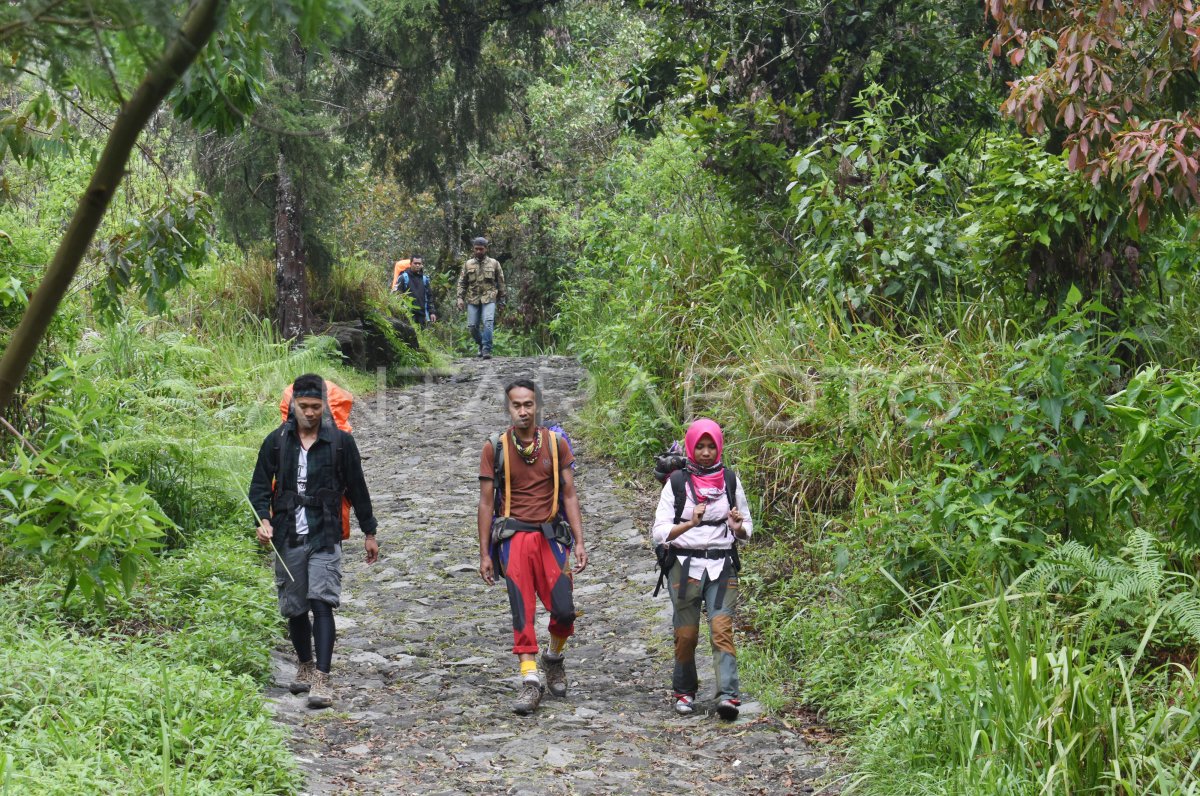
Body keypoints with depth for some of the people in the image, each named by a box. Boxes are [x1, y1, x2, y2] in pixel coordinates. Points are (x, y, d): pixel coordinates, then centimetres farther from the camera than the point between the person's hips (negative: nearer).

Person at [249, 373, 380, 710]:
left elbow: (357, 489, 9)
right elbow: (260, 486, 7)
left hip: (325, 537, -2)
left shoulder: (340, 442, 2)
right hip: (288, 539, 3)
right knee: (294, 608, 10)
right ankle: (304, 665, 32)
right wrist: (263, 520, -11)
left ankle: (322, 679, -16)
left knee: (321, 603, -14)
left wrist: (369, 533, 13)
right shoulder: (276, 441, 5)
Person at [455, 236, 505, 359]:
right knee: (472, 326, 0)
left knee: (488, 322, -20)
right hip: (472, 299, 2)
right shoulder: (468, 264, 10)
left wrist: (501, 298, 8)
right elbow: (462, 282, 9)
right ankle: (481, 344, 26)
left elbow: (500, 281, 11)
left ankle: (486, 350, -20)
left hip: (489, 298, -2)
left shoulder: (494, 263, 8)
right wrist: (460, 298, -1)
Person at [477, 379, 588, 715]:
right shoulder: (495, 447, 1)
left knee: (564, 610, -5)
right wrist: (484, 554, 2)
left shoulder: (556, 443, 4)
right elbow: (486, 502, 4)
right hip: (514, 536, -1)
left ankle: (553, 657, 25)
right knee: (522, 611, -6)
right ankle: (530, 680, -4)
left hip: (550, 535, 1)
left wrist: (579, 542, -2)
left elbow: (569, 495, 6)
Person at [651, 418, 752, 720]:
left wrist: (738, 527, -13)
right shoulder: (677, 483, -1)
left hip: (721, 566, 1)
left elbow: (746, 530, 11)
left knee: (722, 628, -13)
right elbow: (660, 532, -7)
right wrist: (690, 524, -24)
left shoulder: (730, 481, 5)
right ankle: (684, 691, 21)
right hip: (685, 567, -1)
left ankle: (728, 695, -21)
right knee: (686, 634, 3)